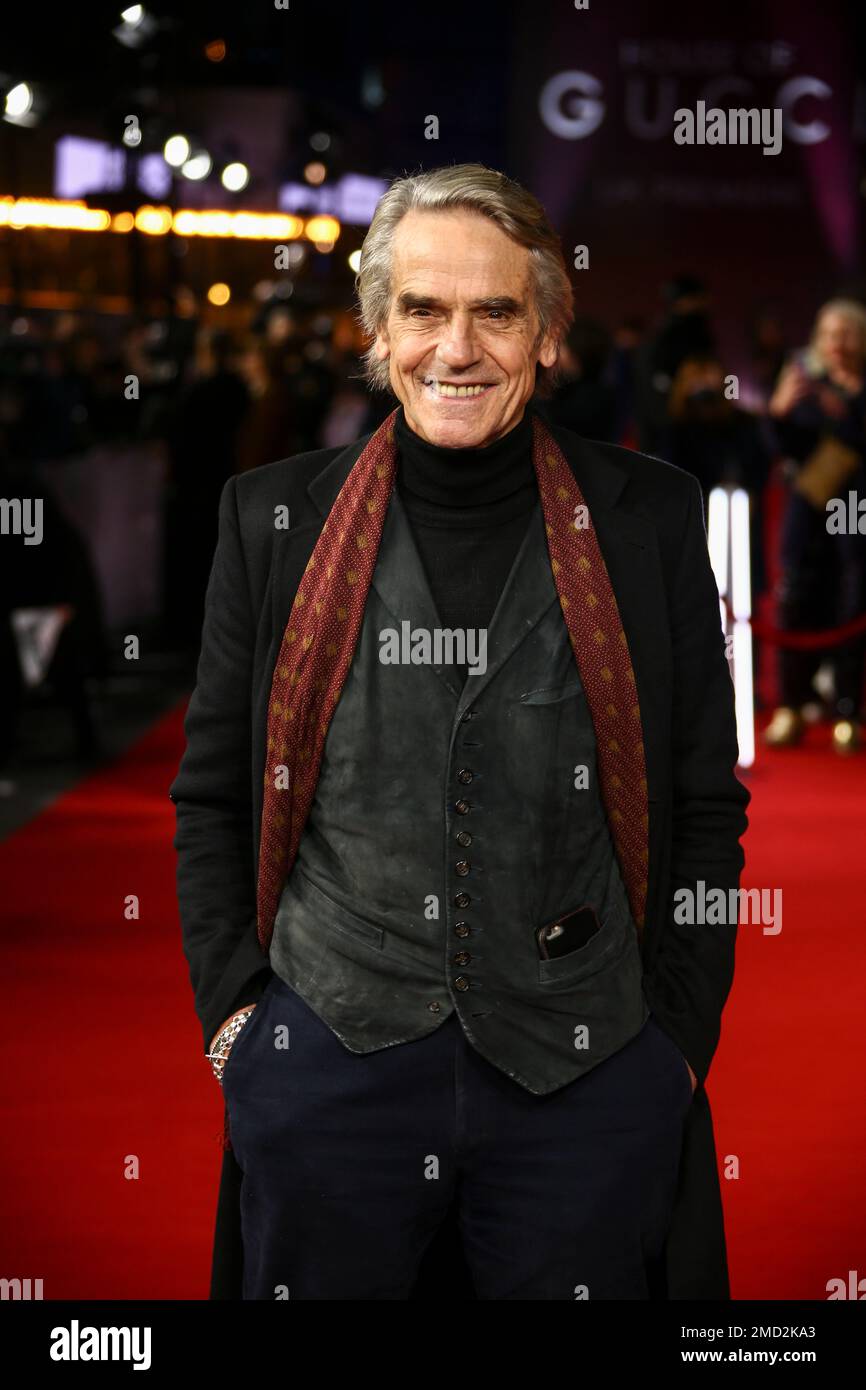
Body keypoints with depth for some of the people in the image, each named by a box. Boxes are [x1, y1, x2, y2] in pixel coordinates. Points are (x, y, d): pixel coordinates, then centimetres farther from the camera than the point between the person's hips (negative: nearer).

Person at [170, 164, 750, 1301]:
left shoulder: (645, 519, 1)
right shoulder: (277, 517, 3)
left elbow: (706, 804, 5)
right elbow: (211, 796, 9)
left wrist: (678, 1041, 0)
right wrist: (233, 1011, 2)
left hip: (586, 1080, 0)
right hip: (325, 1070, 1)